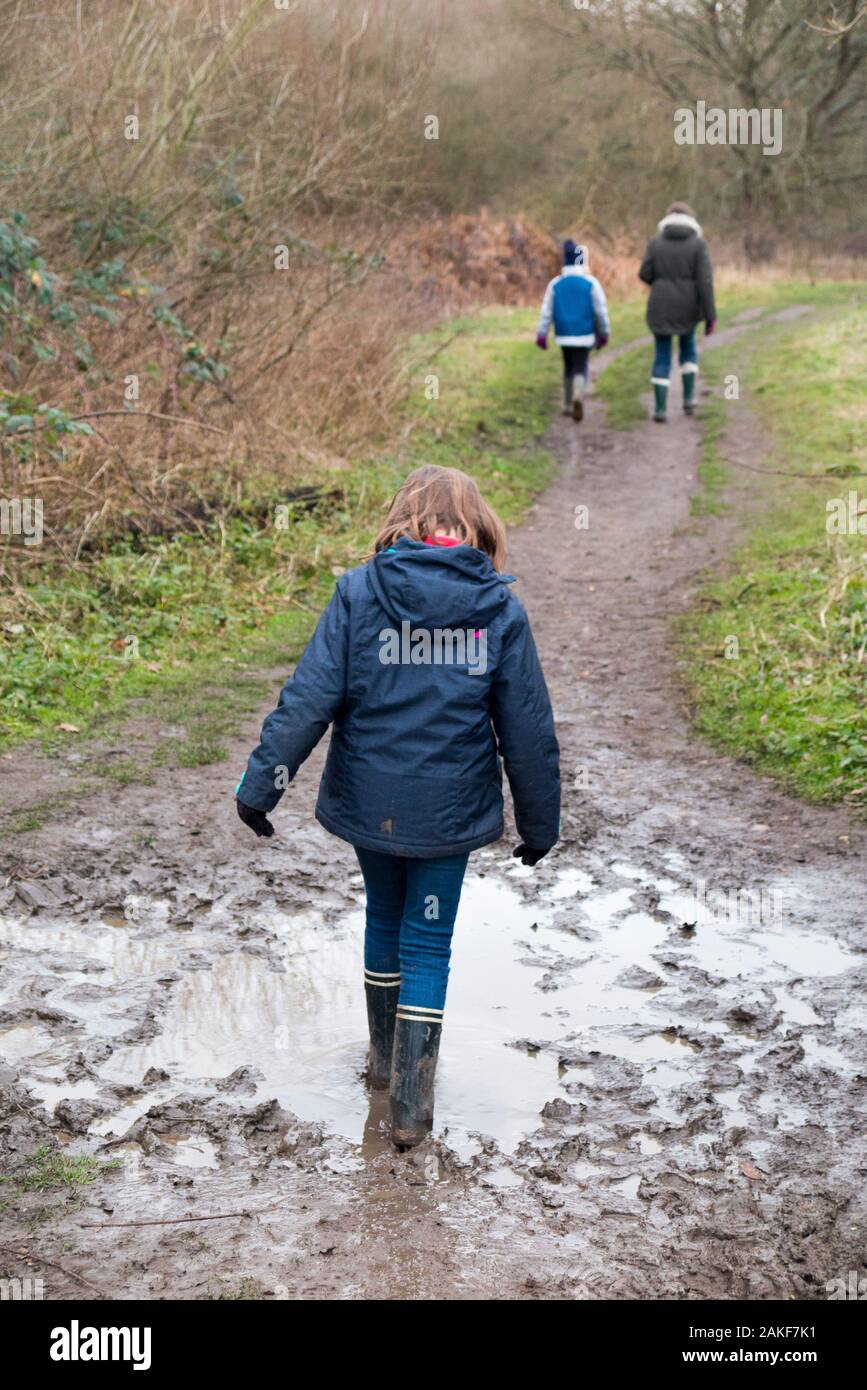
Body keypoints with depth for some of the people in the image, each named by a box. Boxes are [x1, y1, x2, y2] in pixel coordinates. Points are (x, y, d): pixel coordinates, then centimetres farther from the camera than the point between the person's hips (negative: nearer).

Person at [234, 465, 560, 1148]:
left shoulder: (359, 592, -6)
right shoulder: (500, 610, -5)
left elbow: (309, 697, -11)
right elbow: (527, 726, -2)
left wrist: (261, 781, -6)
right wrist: (539, 822, 9)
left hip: (369, 801, 1)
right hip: (450, 809, -1)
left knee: (384, 919, 23)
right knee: (428, 944, 10)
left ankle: (384, 1059, 39)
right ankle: (412, 1103, 10)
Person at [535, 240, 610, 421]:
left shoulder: (555, 284, 1)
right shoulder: (591, 283, -6)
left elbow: (546, 311, 0)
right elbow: (600, 311, -3)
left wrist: (541, 335, 3)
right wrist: (603, 333, 7)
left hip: (563, 335, 3)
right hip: (584, 335, -3)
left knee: (568, 368, 18)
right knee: (581, 368, 0)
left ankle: (567, 405, 23)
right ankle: (578, 395, -29)